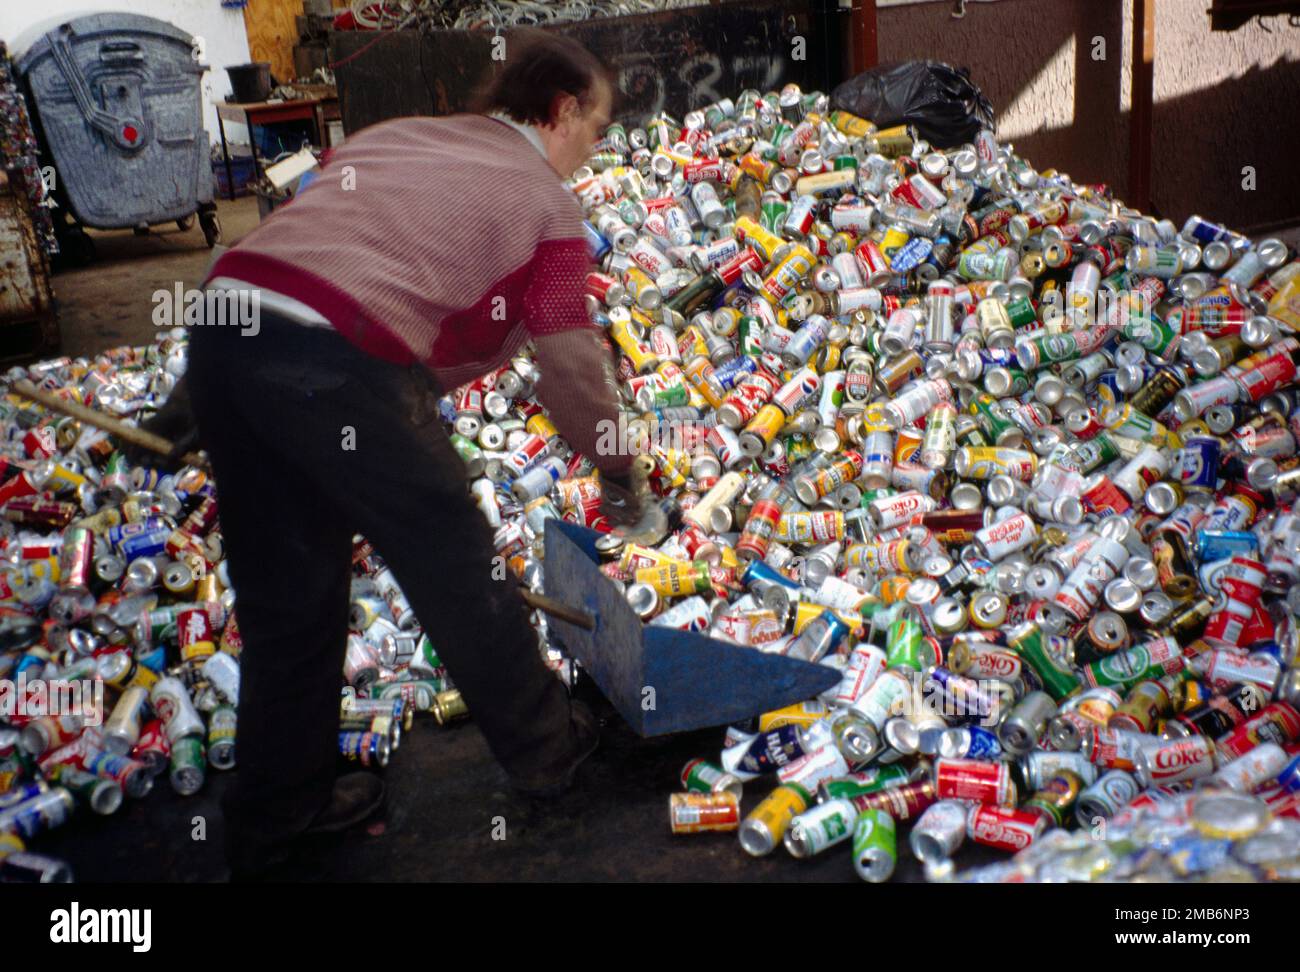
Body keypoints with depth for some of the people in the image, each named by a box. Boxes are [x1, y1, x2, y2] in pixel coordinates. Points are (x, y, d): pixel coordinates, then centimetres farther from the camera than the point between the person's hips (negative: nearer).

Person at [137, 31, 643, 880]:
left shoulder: (389, 137, 28)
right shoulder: (545, 199, 10)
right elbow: (571, 363, 9)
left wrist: (198, 395, 29)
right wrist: (618, 472, 25)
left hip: (224, 322, 7)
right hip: (339, 364, -7)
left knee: (286, 593, 19)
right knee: (457, 568, 13)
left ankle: (275, 811, 34)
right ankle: (544, 748, 33)